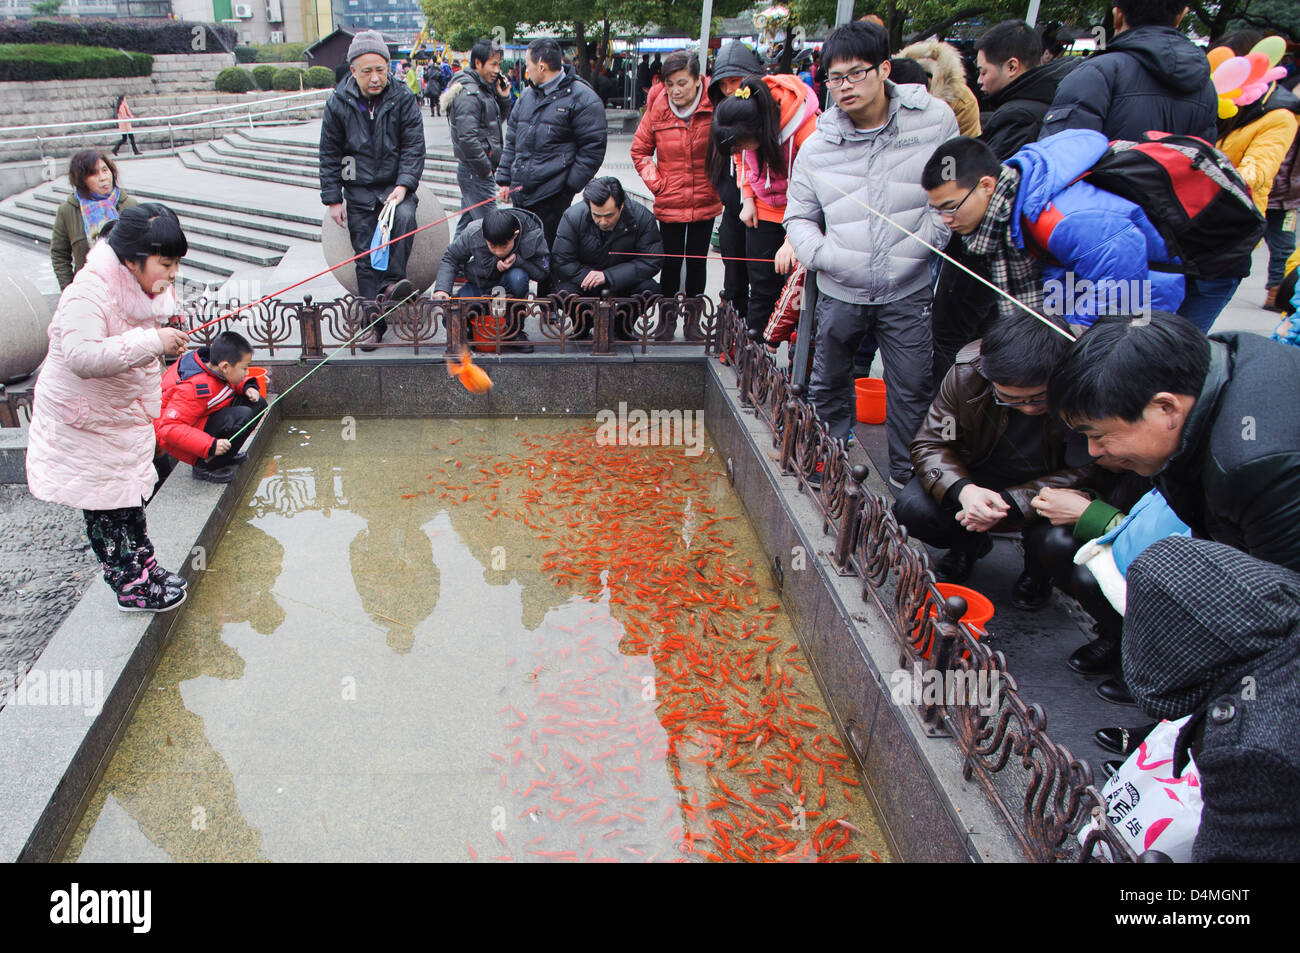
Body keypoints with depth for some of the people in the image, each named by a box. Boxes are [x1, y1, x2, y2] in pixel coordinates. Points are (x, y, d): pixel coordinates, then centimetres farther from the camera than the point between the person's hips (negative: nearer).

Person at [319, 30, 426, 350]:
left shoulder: (403, 99, -4)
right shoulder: (338, 104, -2)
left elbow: (414, 147, -4)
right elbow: (329, 155, 4)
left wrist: (403, 185, -18)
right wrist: (332, 200, 0)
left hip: (396, 184, -1)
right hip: (359, 191, 1)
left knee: (405, 218, -34)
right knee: (366, 257, -1)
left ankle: (393, 281, -21)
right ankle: (372, 320, 6)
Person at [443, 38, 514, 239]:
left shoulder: (485, 89, 14)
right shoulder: (468, 93, -16)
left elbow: (498, 120, 24)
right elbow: (467, 138, -23)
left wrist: (504, 97, 7)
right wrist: (486, 168, -16)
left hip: (478, 171, 10)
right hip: (475, 172, -10)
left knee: (466, 223, 16)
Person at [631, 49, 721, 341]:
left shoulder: (715, 107, -10)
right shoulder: (658, 109, -4)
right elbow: (640, 151, 8)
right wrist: (656, 182, -2)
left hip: (705, 202, 0)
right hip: (669, 203, 1)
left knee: (697, 262, 10)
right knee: (671, 262, 6)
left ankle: (693, 320, 26)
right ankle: (667, 318, 22)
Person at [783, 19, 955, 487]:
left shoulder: (935, 119, -6)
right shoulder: (818, 144, -2)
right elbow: (799, 216, 8)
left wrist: (924, 244, -8)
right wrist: (822, 254, -11)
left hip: (909, 290, -1)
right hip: (840, 291, 2)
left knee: (912, 389, 6)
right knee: (828, 385, 15)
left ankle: (907, 479, 24)